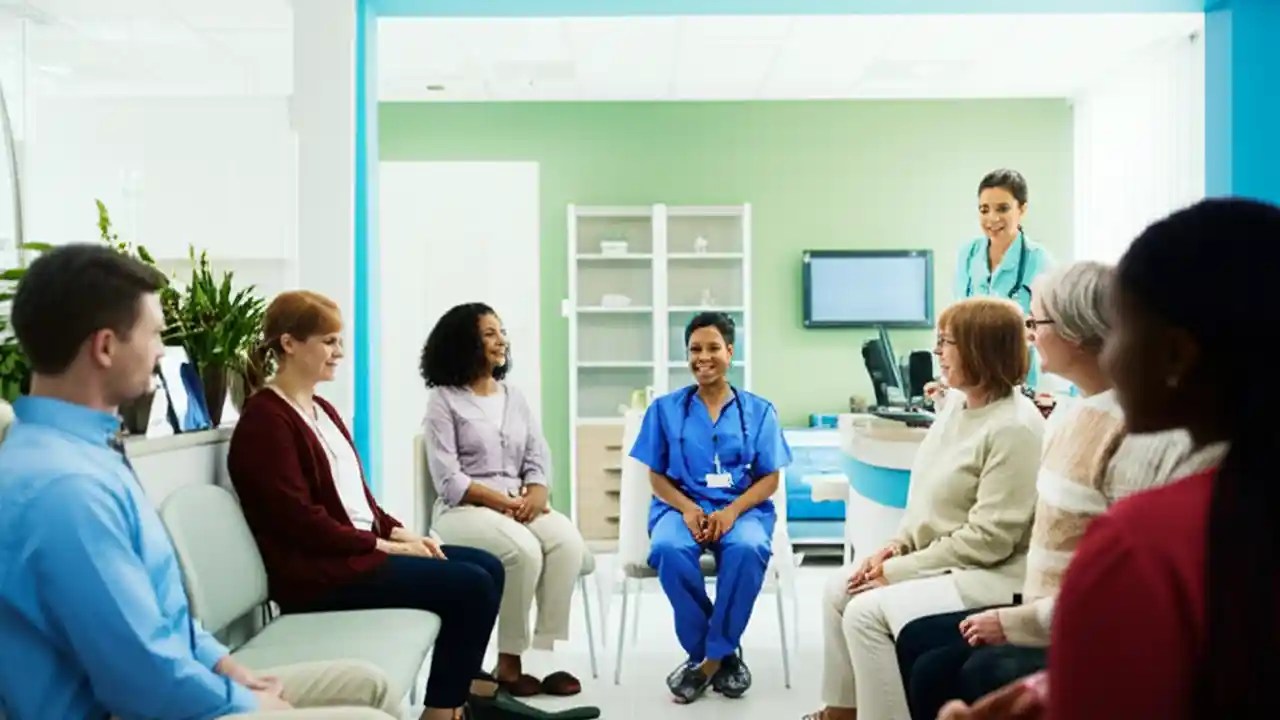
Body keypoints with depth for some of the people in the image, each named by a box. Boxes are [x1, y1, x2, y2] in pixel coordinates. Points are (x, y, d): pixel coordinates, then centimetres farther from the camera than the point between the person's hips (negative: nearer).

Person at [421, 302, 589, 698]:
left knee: (569, 542, -26)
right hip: (464, 509, -5)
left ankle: (548, 654, -21)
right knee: (524, 551, -33)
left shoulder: (515, 396, 16)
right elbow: (448, 479, -10)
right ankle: (508, 662, -17)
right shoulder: (443, 400, -2)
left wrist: (536, 492, -13)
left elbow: (538, 457, 9)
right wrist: (503, 502, -19)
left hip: (522, 504, 5)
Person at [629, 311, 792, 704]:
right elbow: (657, 476, 9)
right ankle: (716, 653, -14)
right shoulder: (666, 408, 9)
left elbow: (769, 478, 5)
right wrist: (687, 508, -12)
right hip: (682, 506, 1)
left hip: (742, 507, 0)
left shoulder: (758, 410, 8)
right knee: (669, 549, -35)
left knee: (748, 548, -37)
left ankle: (713, 656, -17)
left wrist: (732, 511, -14)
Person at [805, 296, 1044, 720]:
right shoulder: (958, 404, 7)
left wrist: (899, 570, -19)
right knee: (841, 588, 5)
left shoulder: (1014, 428, -23)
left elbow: (988, 539, -24)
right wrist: (898, 545, 0)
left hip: (990, 574, -10)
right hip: (941, 559, 10)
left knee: (867, 612, -21)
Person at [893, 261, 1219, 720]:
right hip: (1047, 612, 9)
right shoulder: (1071, 414, 8)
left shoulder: (1139, 432, -21)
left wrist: (1017, 623, -17)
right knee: (918, 642, 3)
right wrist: (1021, 611, 3)